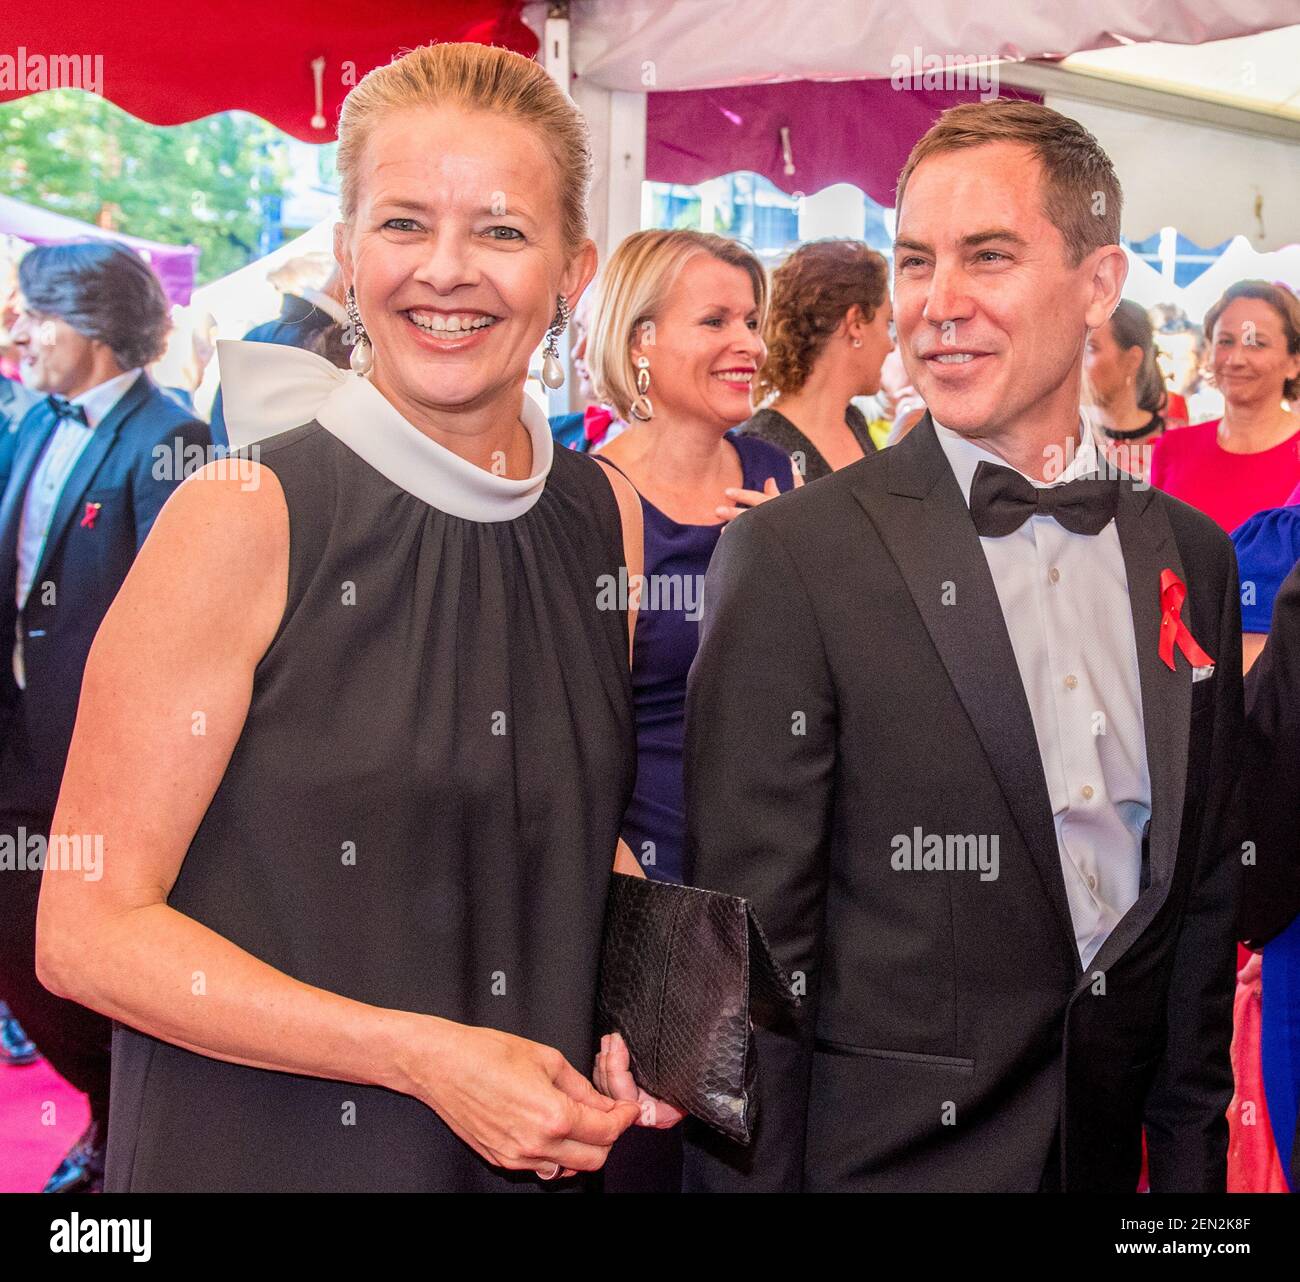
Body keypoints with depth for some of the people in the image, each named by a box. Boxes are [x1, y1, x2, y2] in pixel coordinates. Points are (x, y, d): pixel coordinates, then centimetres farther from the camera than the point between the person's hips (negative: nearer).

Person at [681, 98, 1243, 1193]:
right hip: (877, 1152, -4)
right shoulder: (791, 560, -14)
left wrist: (1192, 1155, 7)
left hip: (1110, 1153, 5)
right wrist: (752, 1175, -13)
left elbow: (1201, 891, 8)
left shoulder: (1193, 556, 2)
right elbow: (750, 947, -13)